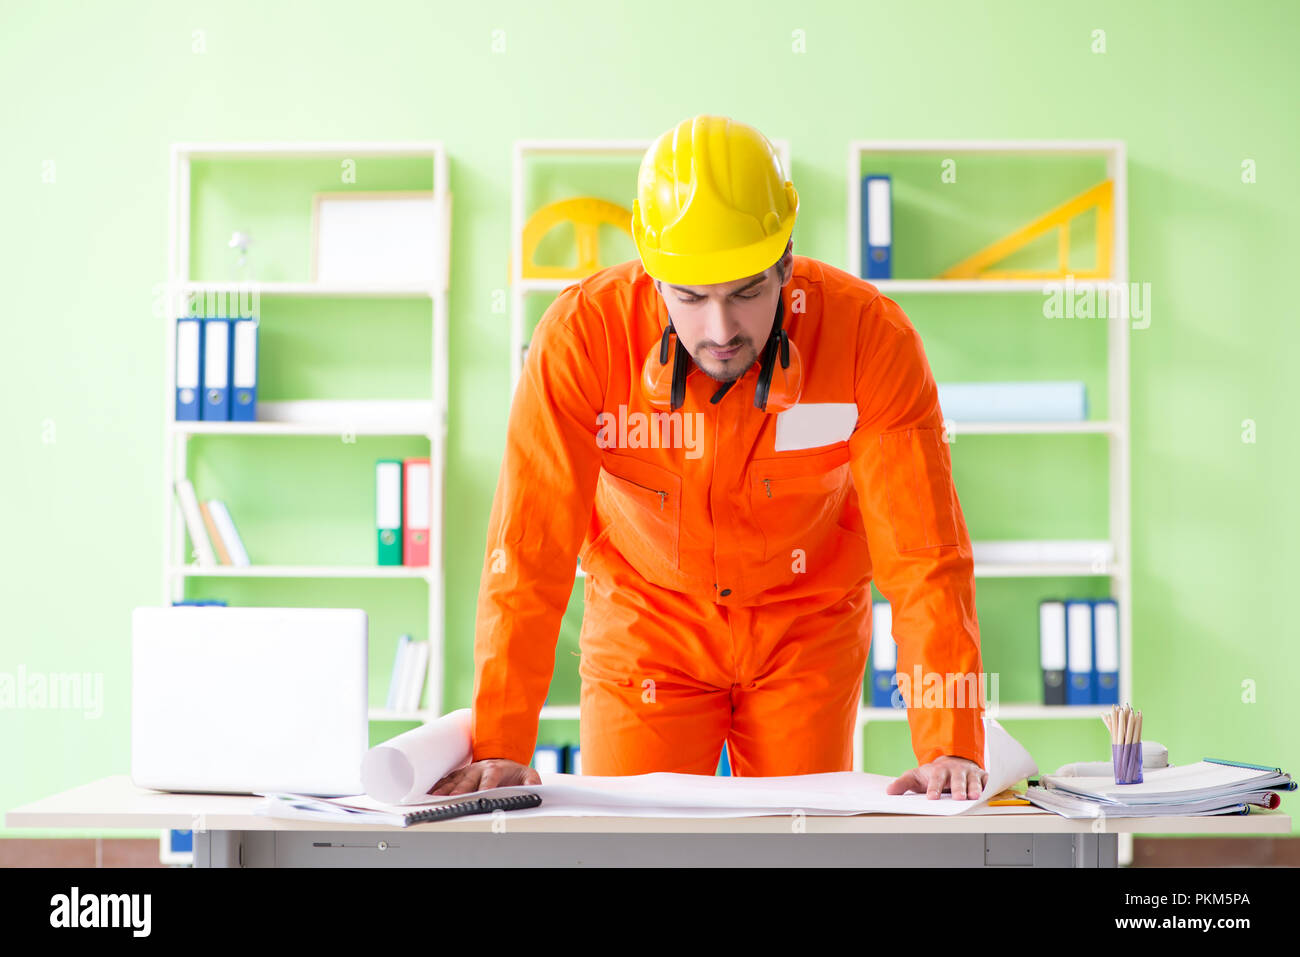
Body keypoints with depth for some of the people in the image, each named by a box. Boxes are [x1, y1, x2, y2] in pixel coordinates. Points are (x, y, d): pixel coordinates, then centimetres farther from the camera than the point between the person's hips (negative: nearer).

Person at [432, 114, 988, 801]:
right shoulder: (581, 335, -26)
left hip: (805, 634, 0)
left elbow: (924, 556, -23)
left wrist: (950, 748, -30)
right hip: (646, 629, 0)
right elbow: (528, 551, -23)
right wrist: (500, 749, -26)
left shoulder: (870, 336, -25)